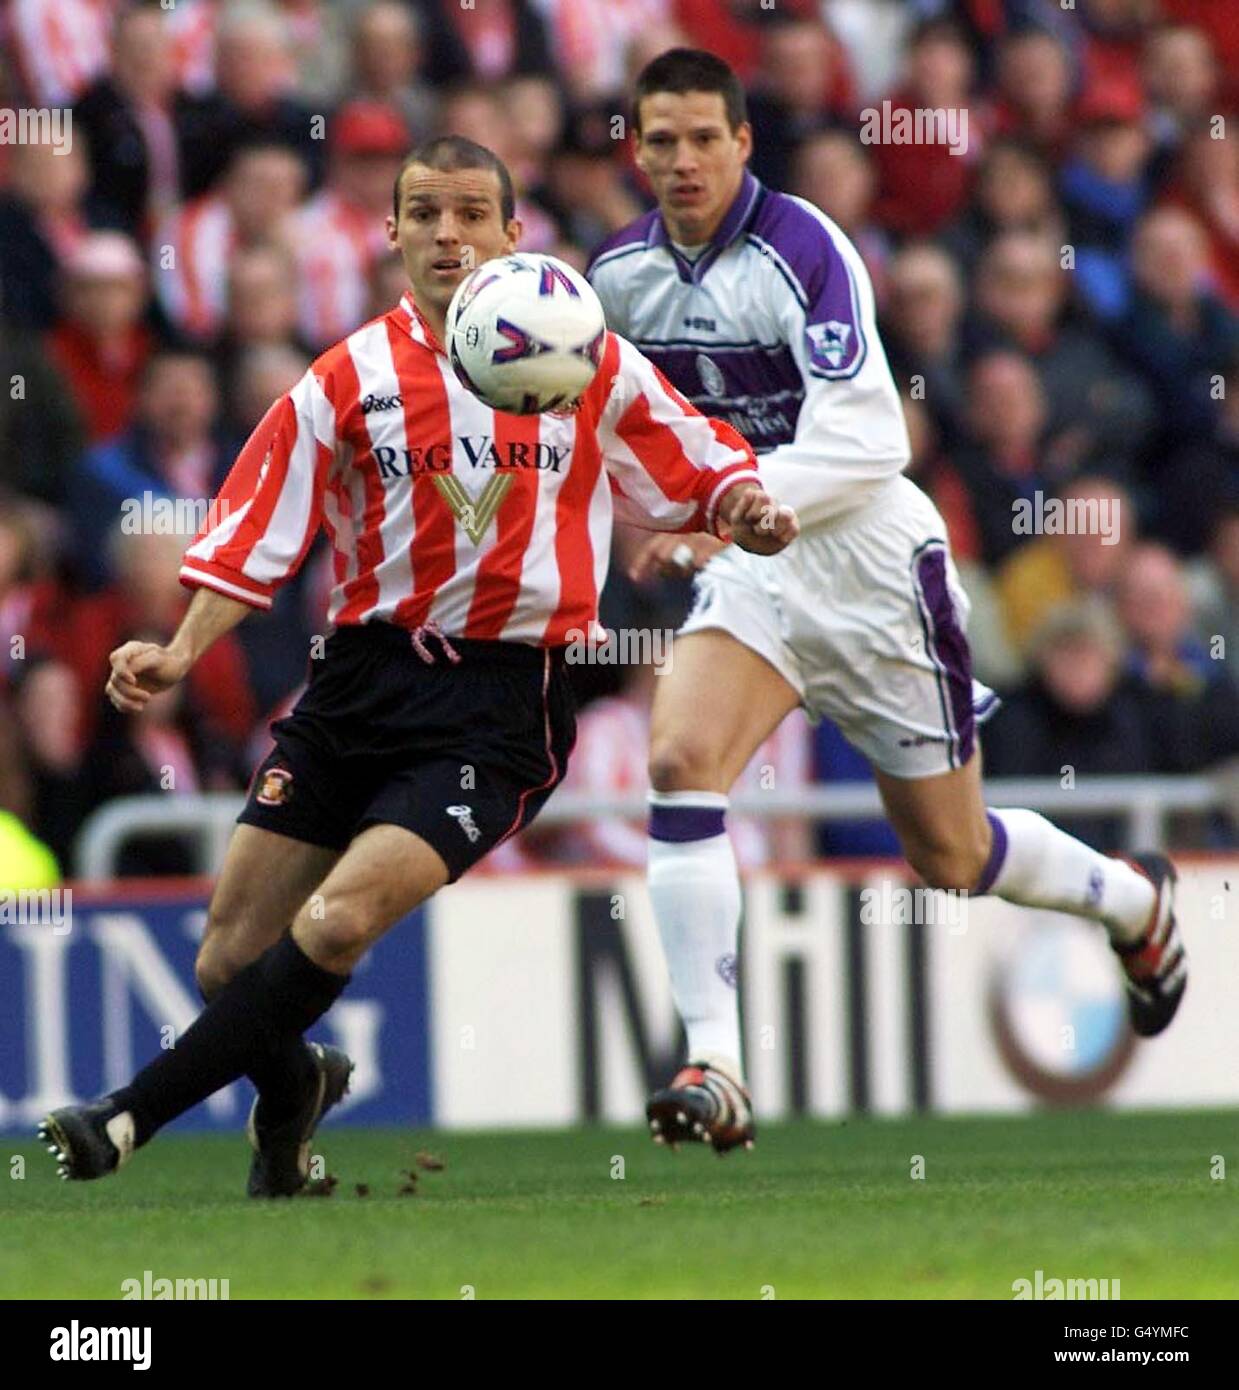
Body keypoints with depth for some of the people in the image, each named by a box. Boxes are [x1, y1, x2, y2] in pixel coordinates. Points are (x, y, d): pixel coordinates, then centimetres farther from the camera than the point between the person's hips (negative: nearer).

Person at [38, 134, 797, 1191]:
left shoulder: (592, 366, 3)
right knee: (231, 958, 0)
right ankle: (292, 1090, 35)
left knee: (335, 924, -23)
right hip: (363, 683, 3)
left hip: (501, 702, -3)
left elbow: (707, 470, 11)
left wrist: (750, 510, -12)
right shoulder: (348, 381, 5)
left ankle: (131, 1119, -15)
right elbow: (254, 546, 3)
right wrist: (179, 653, -12)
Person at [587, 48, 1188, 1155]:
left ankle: (1135, 904, 41)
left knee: (950, 856, 8)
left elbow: (864, 439, -29)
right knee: (679, 758, -23)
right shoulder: (619, 272, 0)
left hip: (868, 563, -5)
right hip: (747, 570, 5)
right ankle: (715, 1073, -24)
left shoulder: (801, 251, -21)